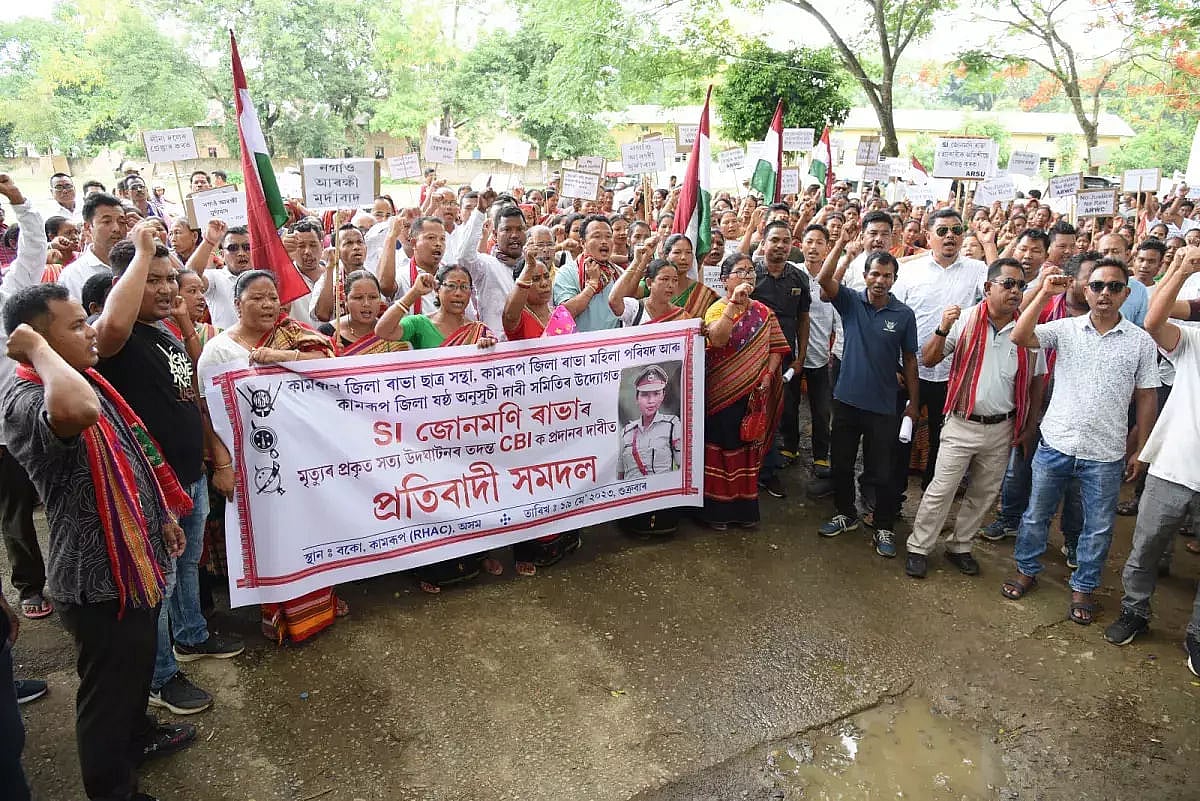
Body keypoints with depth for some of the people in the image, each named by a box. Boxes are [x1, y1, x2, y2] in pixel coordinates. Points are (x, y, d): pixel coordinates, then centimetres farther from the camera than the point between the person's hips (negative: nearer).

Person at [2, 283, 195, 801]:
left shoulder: (82, 379, 5)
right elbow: (78, 412, -53)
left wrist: (162, 515, 22)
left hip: (133, 562, 10)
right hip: (99, 581, -9)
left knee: (136, 665, 30)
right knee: (108, 688, 11)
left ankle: (137, 734, 54)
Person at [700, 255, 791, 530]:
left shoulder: (763, 312, 8)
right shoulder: (717, 309, -7)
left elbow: (776, 348, 5)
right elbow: (717, 339, -27)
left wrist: (768, 376, -10)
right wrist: (733, 303, -29)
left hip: (754, 394, 4)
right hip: (723, 393, -4)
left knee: (749, 450, 12)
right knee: (721, 449, 3)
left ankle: (744, 507, 25)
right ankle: (717, 509, 16)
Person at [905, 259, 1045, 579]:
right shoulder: (965, 320, -7)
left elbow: (1035, 382, 6)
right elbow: (928, 360, -7)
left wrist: (1030, 427, 6)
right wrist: (942, 330, -24)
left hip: (1001, 429, 3)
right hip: (962, 424, -3)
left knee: (983, 494, 15)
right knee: (940, 490, 1)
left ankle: (959, 546, 32)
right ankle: (918, 548, 14)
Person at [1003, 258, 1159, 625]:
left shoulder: (1141, 341, -2)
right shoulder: (1066, 328, -3)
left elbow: (1146, 398, 3)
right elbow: (1020, 337, -18)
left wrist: (1140, 451, 3)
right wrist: (1043, 294, -22)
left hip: (1105, 455, 0)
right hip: (1055, 444, 0)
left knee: (1099, 528, 12)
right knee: (1036, 514, 14)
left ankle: (1083, 587, 31)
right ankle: (1027, 570, 34)